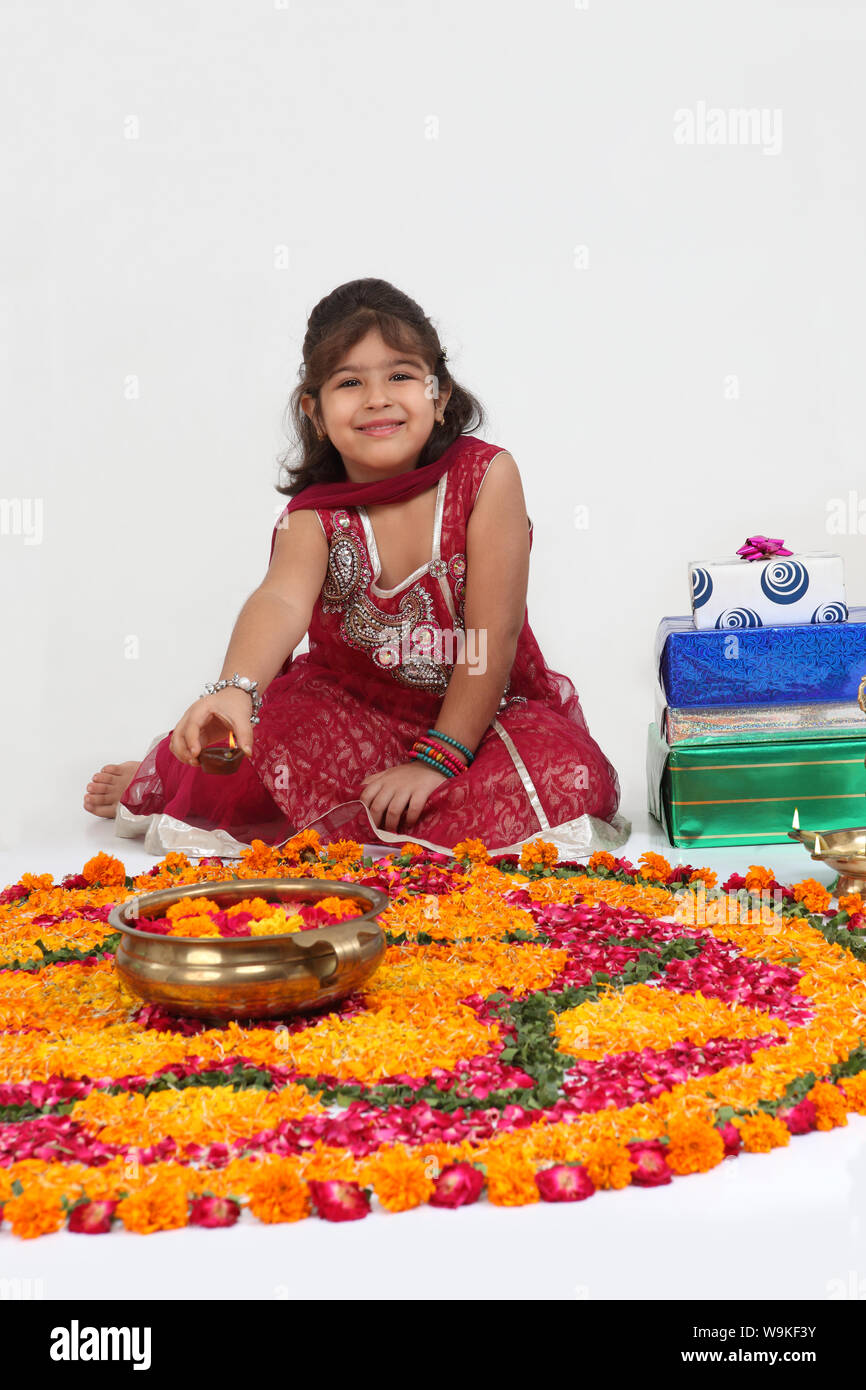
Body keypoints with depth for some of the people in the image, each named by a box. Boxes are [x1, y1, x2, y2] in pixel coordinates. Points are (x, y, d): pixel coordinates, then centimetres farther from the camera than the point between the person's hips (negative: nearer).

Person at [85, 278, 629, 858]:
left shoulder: (485, 474, -16)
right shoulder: (315, 516, -13)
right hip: (355, 710, 1)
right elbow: (282, 601, -35)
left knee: (569, 776, -29)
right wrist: (236, 690, -57)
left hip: (484, 715, -1)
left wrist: (438, 758, -20)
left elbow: (494, 635, -17)